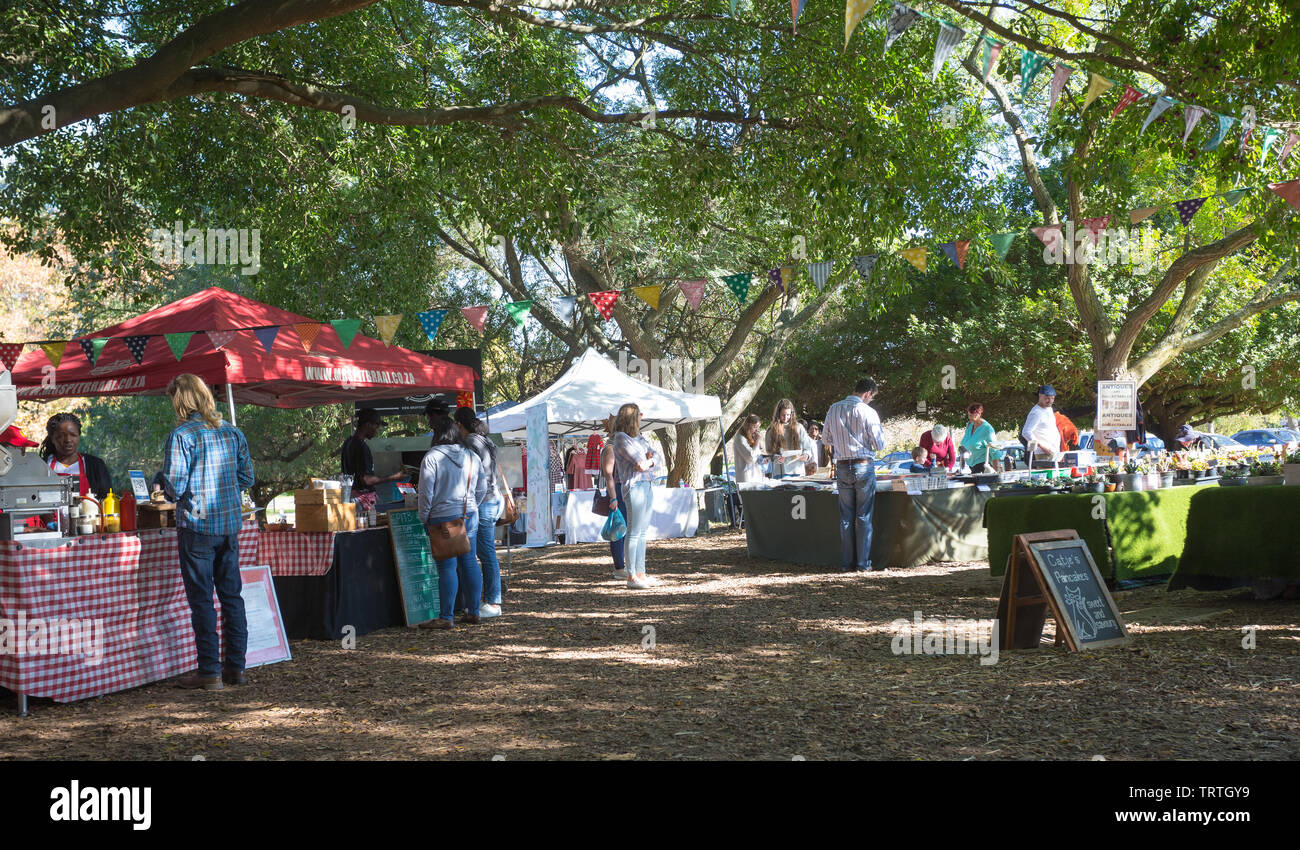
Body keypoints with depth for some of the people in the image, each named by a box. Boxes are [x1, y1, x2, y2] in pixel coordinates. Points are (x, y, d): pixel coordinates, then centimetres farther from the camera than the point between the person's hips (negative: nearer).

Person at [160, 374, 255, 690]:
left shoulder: (182, 436, -11)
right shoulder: (232, 432, 7)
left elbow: (174, 486, -15)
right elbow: (247, 477, 11)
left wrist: (171, 490, 7)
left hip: (197, 525, -6)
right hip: (230, 524, 6)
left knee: (201, 599, 0)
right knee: (231, 595, 11)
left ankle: (209, 671, 2)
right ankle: (235, 666, 16)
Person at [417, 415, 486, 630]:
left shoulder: (432, 457, -10)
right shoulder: (471, 456, 8)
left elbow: (426, 493, -10)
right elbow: (482, 488, 13)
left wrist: (424, 517, 0)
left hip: (443, 517, -5)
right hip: (469, 515, 6)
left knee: (447, 567, -5)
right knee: (469, 562, 11)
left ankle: (446, 618, -3)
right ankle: (473, 612, 16)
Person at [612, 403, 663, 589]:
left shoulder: (639, 437, 19)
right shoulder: (621, 438, -8)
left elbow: (658, 459, 12)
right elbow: (640, 463, -16)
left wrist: (649, 461, -9)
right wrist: (650, 460, 4)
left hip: (648, 486, 9)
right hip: (634, 486, -9)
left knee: (642, 532, 9)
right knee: (634, 533, -8)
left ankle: (640, 574, 13)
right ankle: (631, 577, -6)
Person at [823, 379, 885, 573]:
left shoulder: (834, 409, 4)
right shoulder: (868, 412, -10)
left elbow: (828, 439, 13)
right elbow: (879, 444, -7)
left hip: (842, 467, 4)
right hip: (864, 466, -4)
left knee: (846, 517, 9)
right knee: (864, 517, 4)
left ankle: (846, 563, 10)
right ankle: (863, 563, 5)